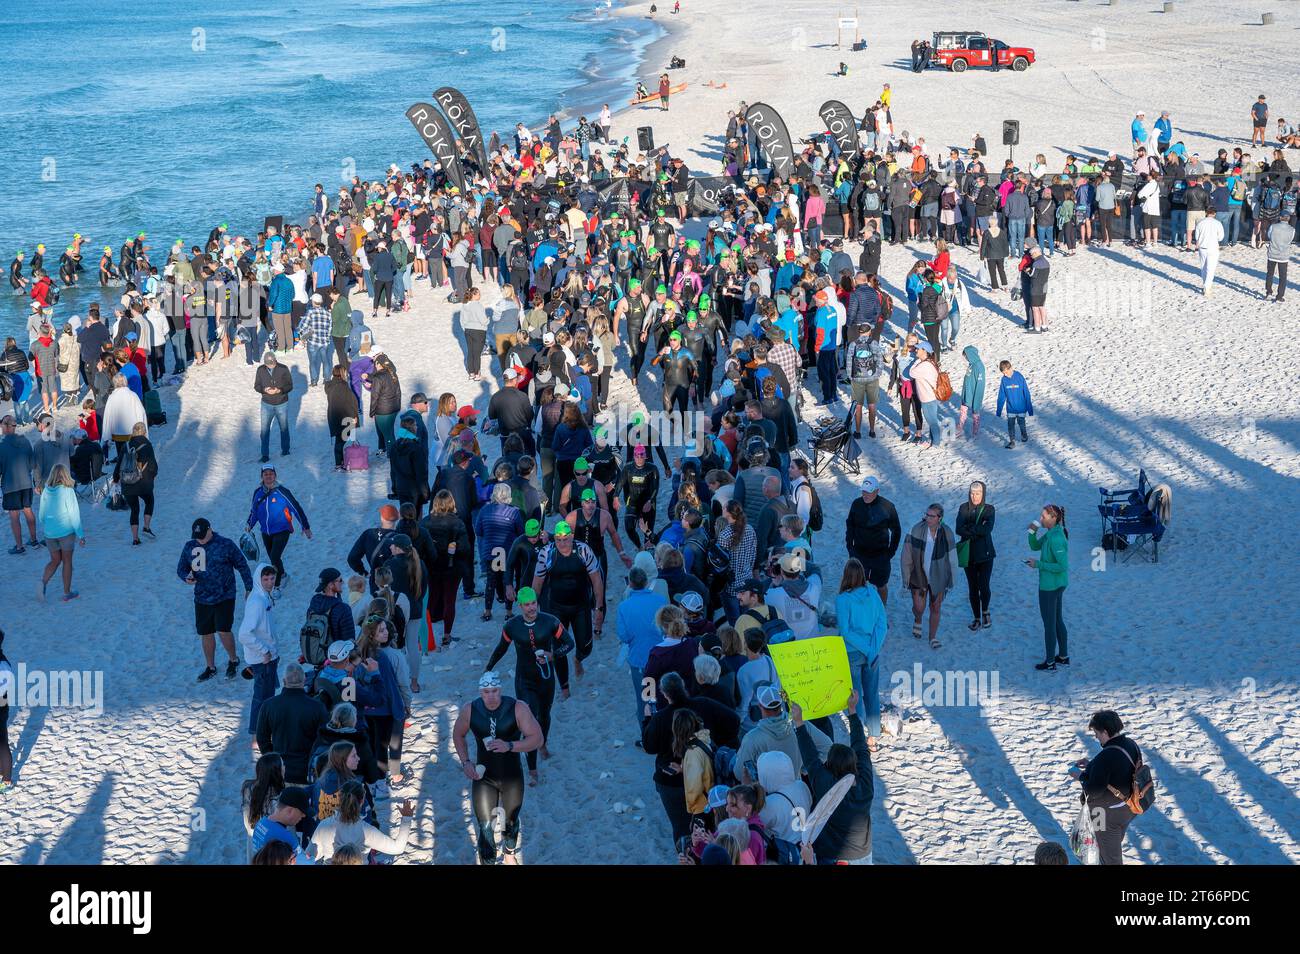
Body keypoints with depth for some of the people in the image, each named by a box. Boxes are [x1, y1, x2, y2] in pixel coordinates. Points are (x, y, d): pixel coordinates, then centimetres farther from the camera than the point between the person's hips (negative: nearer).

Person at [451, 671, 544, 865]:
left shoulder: (518, 708, -22)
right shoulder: (469, 711, -15)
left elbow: (537, 739, -21)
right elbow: (458, 735, 5)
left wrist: (509, 746, -35)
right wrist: (465, 762, -8)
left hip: (512, 777, 0)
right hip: (483, 777, 0)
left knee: (511, 821, 24)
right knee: (485, 828, -3)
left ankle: (509, 852, 54)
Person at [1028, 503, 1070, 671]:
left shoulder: (1056, 539, -26)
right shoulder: (1050, 533, 3)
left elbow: (1062, 566, -27)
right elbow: (1035, 546, 15)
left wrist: (1038, 564, -21)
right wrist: (1032, 532, -3)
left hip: (1050, 587, -10)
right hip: (1058, 585, 10)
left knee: (1049, 624, 4)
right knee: (1058, 620, 21)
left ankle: (1050, 663, 16)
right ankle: (1063, 656, 34)